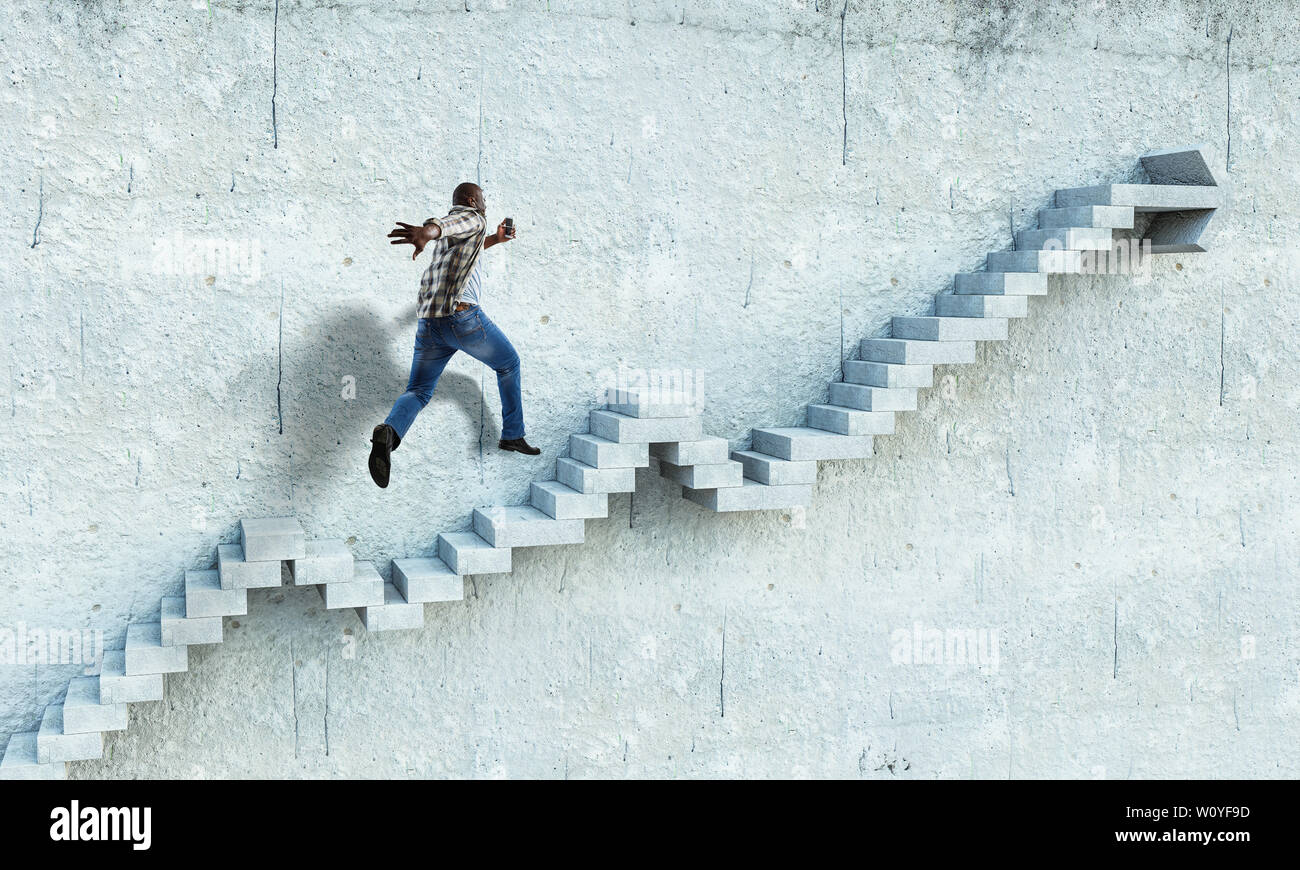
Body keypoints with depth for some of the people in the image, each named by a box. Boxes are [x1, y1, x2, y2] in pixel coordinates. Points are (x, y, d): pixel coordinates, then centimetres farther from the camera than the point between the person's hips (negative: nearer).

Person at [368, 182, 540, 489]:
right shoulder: (472, 219, 2)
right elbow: (445, 225, -23)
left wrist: (494, 239, 50)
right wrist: (426, 232, -45)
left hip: (428, 323, 7)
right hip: (462, 315, -7)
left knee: (418, 392, 3)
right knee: (509, 364, 19)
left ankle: (389, 431, -28)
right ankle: (513, 435, 24)